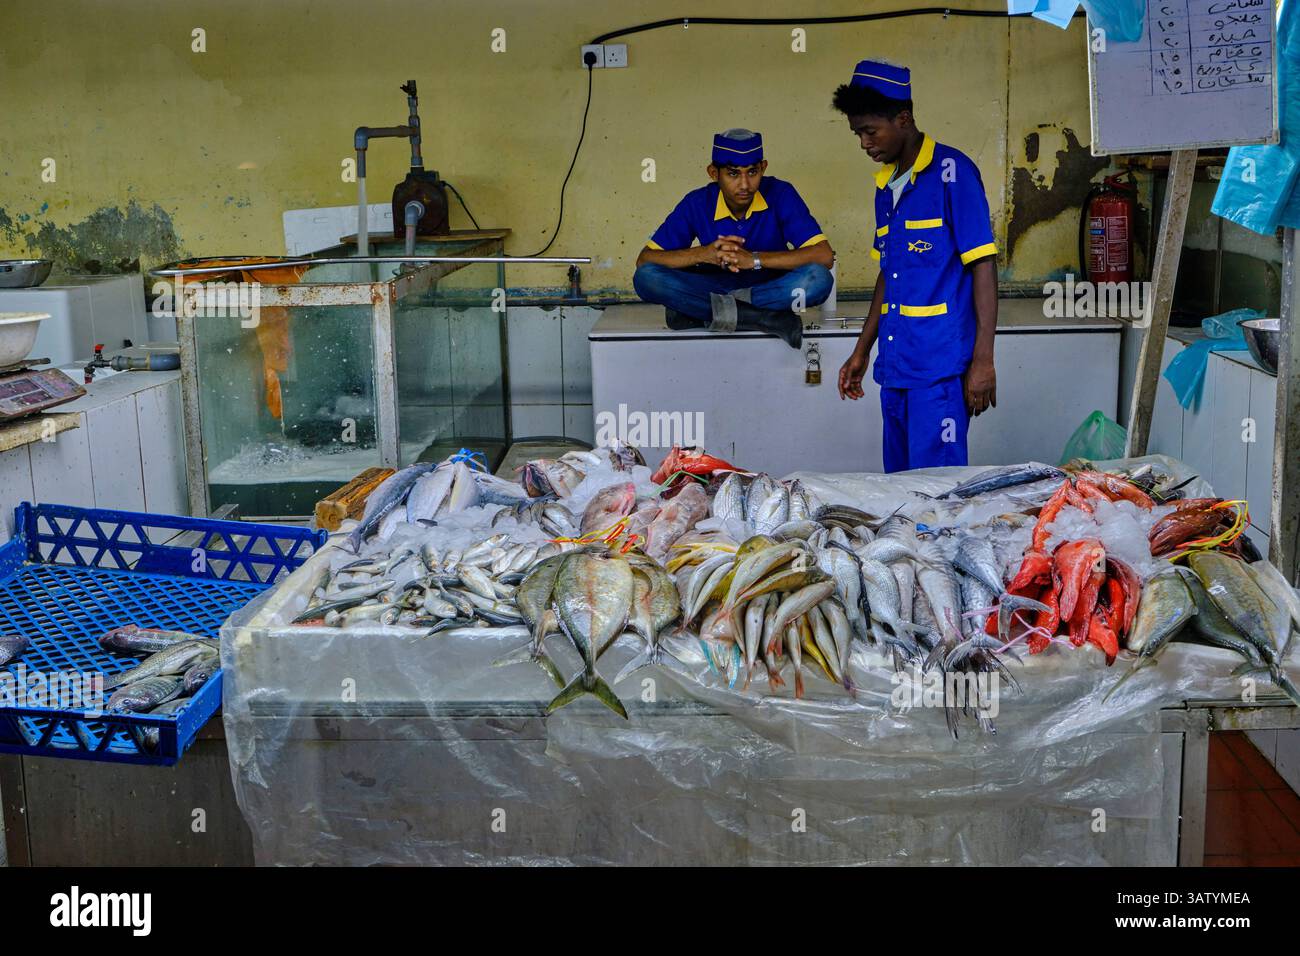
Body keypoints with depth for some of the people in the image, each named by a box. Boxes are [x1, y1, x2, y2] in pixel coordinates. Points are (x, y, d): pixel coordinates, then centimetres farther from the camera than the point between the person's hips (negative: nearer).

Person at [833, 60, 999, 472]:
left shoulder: (951, 171, -8)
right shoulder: (886, 185, 16)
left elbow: (983, 266, -11)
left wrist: (983, 361, -15)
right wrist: (862, 350, 23)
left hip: (940, 366, -8)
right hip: (895, 365, 8)